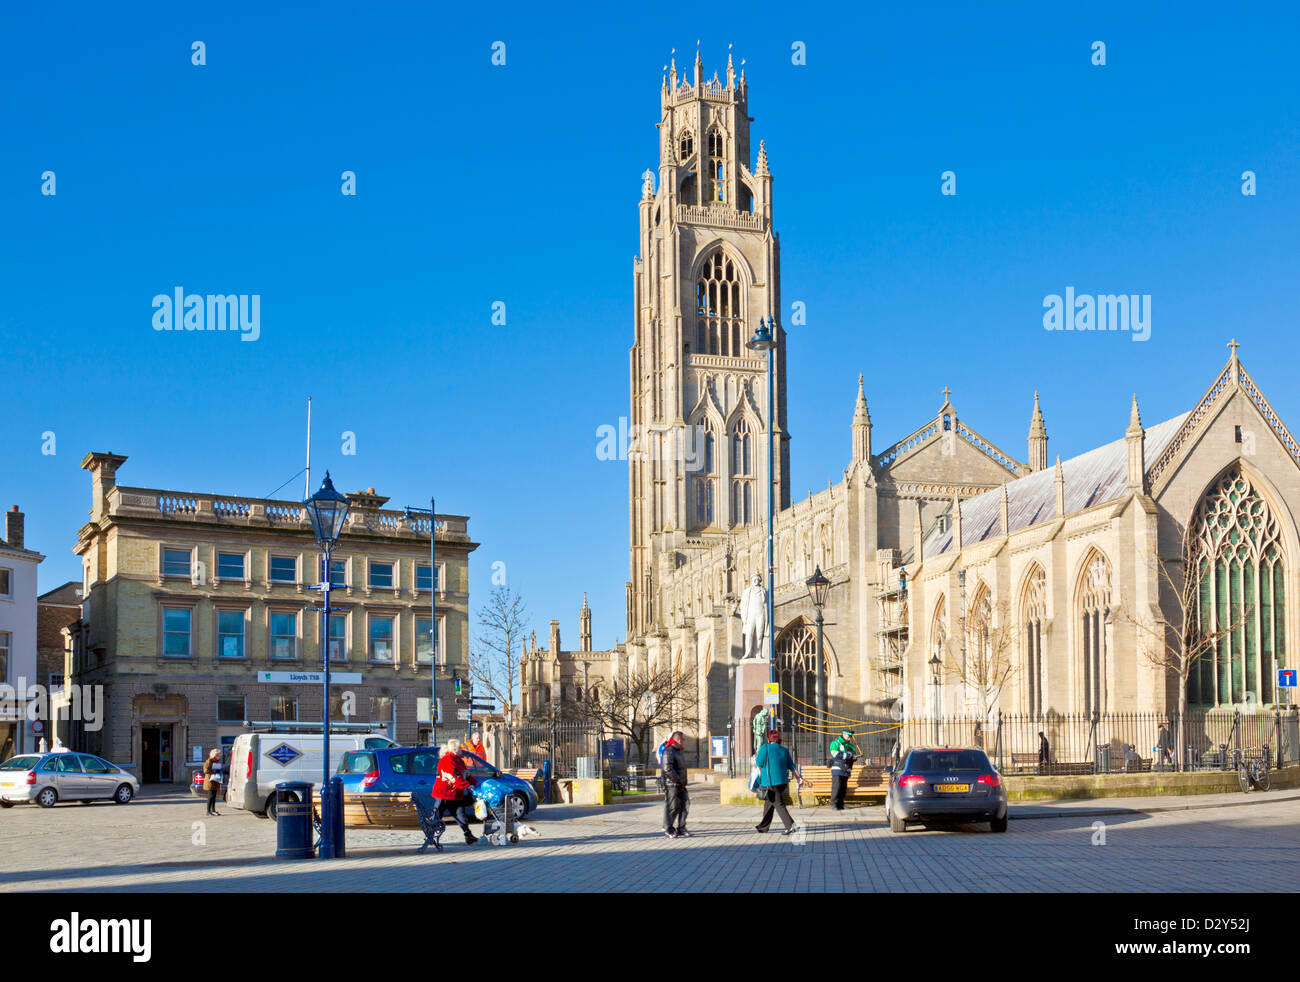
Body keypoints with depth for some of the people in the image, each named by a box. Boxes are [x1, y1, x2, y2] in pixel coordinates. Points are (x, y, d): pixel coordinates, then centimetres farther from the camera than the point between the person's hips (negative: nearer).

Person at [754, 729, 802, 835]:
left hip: (770, 781, -6)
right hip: (783, 781, 6)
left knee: (779, 804, -8)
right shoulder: (784, 750, 9)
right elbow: (792, 767, 7)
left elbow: (759, 765, -5)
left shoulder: (765, 748, -6)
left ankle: (790, 825, -22)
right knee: (769, 803, 19)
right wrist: (798, 778, 8)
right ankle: (763, 826, 29)